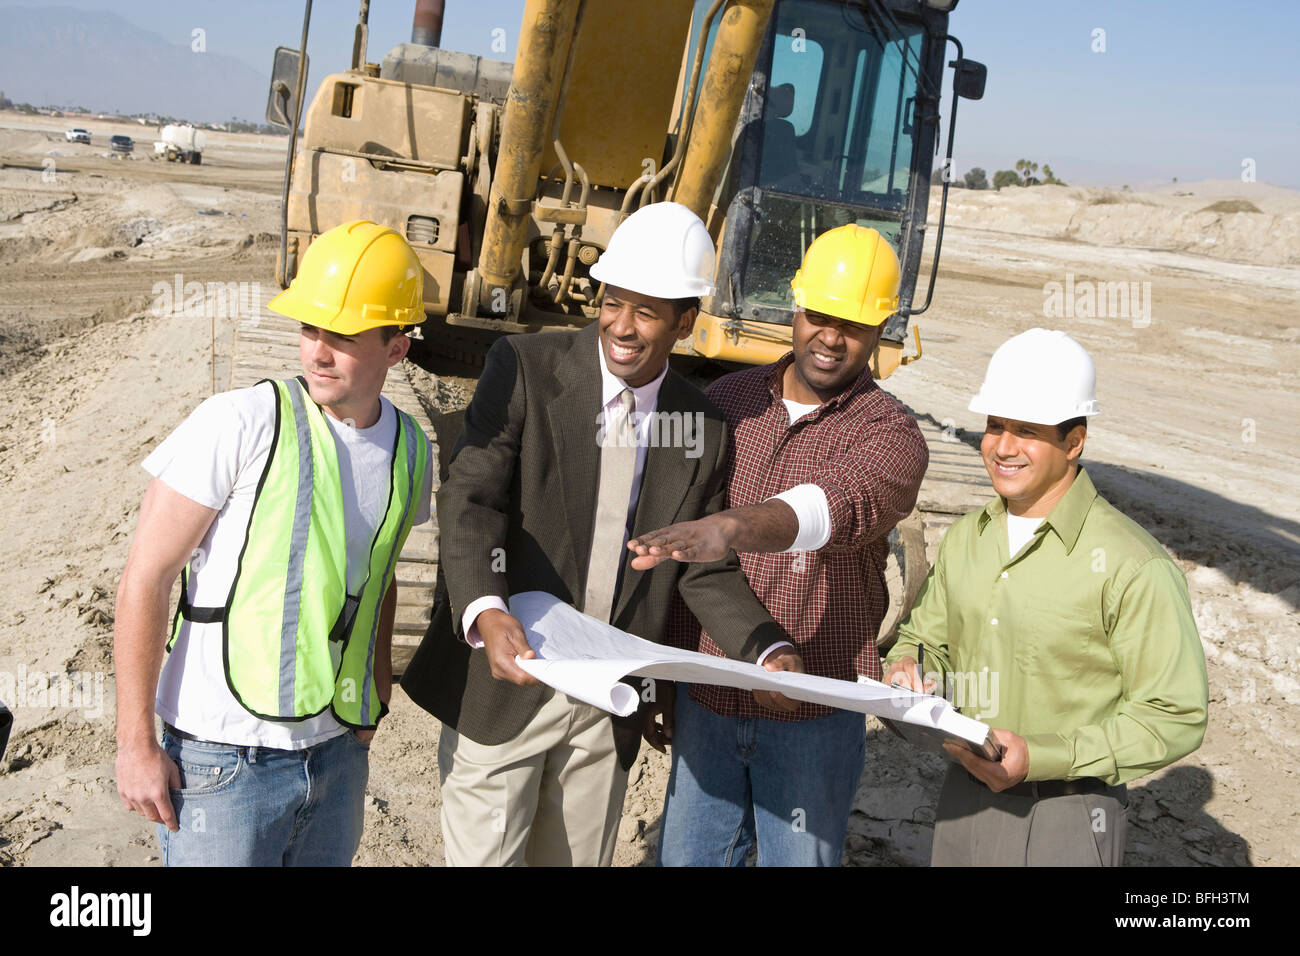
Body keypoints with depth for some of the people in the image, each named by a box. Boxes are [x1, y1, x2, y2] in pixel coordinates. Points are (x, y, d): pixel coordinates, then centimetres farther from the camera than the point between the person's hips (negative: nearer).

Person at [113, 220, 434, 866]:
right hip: (223, 761, -5)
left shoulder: (409, 449, 2)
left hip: (337, 750, 5)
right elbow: (144, 581, -12)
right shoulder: (240, 424, -15)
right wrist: (135, 745, -11)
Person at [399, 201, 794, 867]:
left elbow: (704, 569, 5)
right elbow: (470, 500, -17)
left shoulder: (703, 427, 2)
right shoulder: (525, 367, -9)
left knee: (577, 859, 19)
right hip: (505, 681, -3)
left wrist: (767, 651, -11)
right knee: (483, 855, 6)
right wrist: (485, 611, -35)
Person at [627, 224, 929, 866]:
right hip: (707, 702, 3)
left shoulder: (891, 434, -9)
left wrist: (730, 527, -51)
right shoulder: (729, 400, 3)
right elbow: (685, 557, 7)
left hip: (812, 719, -3)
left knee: (800, 859, 10)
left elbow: (839, 505, -33)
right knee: (686, 856, 14)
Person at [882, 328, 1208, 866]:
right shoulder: (965, 538, 2)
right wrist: (908, 669, -9)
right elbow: (929, 640, 14)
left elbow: (1175, 718, -15)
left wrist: (1041, 757, -22)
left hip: (1065, 820, -5)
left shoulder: (1133, 567, -18)